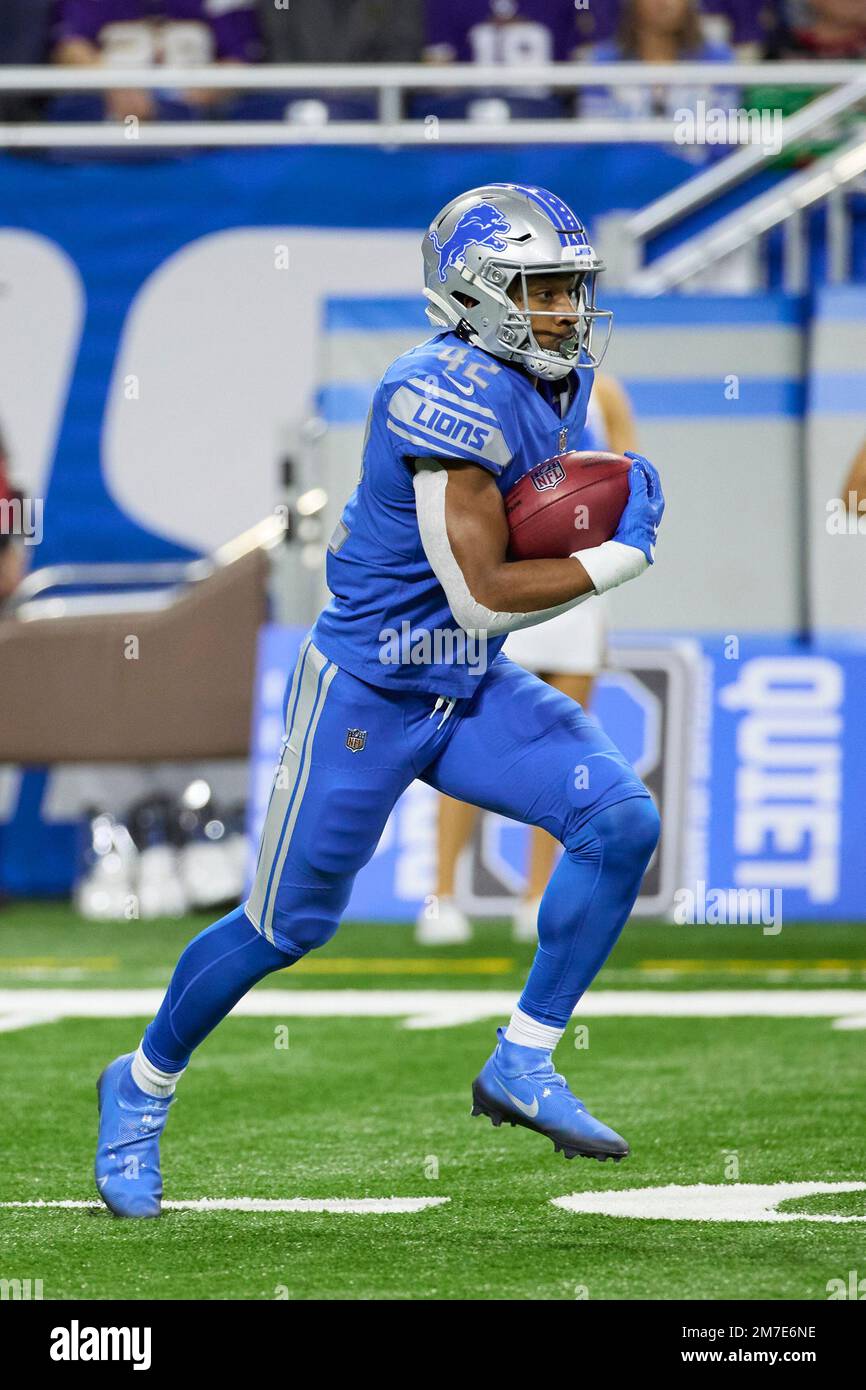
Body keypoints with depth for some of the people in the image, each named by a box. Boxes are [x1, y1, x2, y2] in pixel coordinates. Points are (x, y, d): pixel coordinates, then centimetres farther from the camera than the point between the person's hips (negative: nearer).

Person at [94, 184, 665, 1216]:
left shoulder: (555, 381, 3)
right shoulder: (455, 394, -26)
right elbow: (482, 598, -27)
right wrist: (621, 556, -20)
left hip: (472, 689, 8)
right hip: (367, 692, -8)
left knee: (620, 821, -10)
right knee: (288, 924, 4)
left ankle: (522, 1064, 1)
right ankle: (143, 1086, 28)